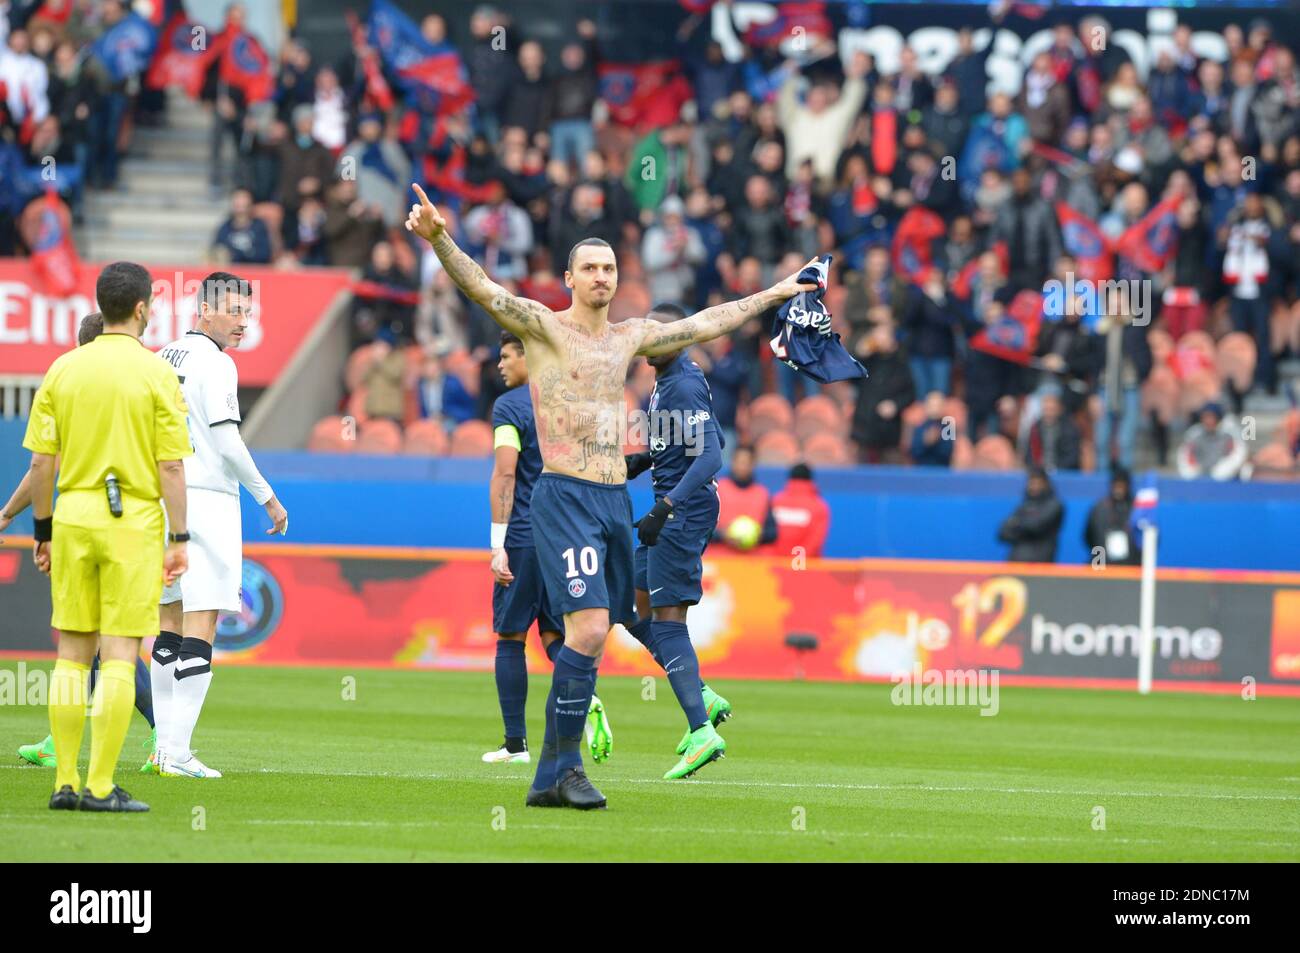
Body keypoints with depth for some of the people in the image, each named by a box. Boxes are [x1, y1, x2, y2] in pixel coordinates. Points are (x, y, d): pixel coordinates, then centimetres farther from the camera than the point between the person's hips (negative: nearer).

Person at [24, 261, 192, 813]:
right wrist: (179, 539, -4)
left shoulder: (63, 370, 4)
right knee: (119, 657, -2)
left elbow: (40, 462, 5)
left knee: (71, 655, 10)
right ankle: (100, 786, -5)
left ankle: (65, 783, 9)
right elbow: (171, 466, -8)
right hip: (134, 520, -4)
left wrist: (43, 530, 14)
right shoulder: (156, 374, -6)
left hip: (72, 518, 4)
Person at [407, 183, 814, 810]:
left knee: (592, 638, 5)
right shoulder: (545, 327, -1)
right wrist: (438, 239, -34)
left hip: (616, 500, 7)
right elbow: (482, 288, -17)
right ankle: (561, 768, -12)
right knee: (588, 628, -19)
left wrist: (773, 295, 38)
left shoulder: (630, 337, 16)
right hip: (564, 496, -7)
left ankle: (553, 776, 11)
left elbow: (706, 324, 30)